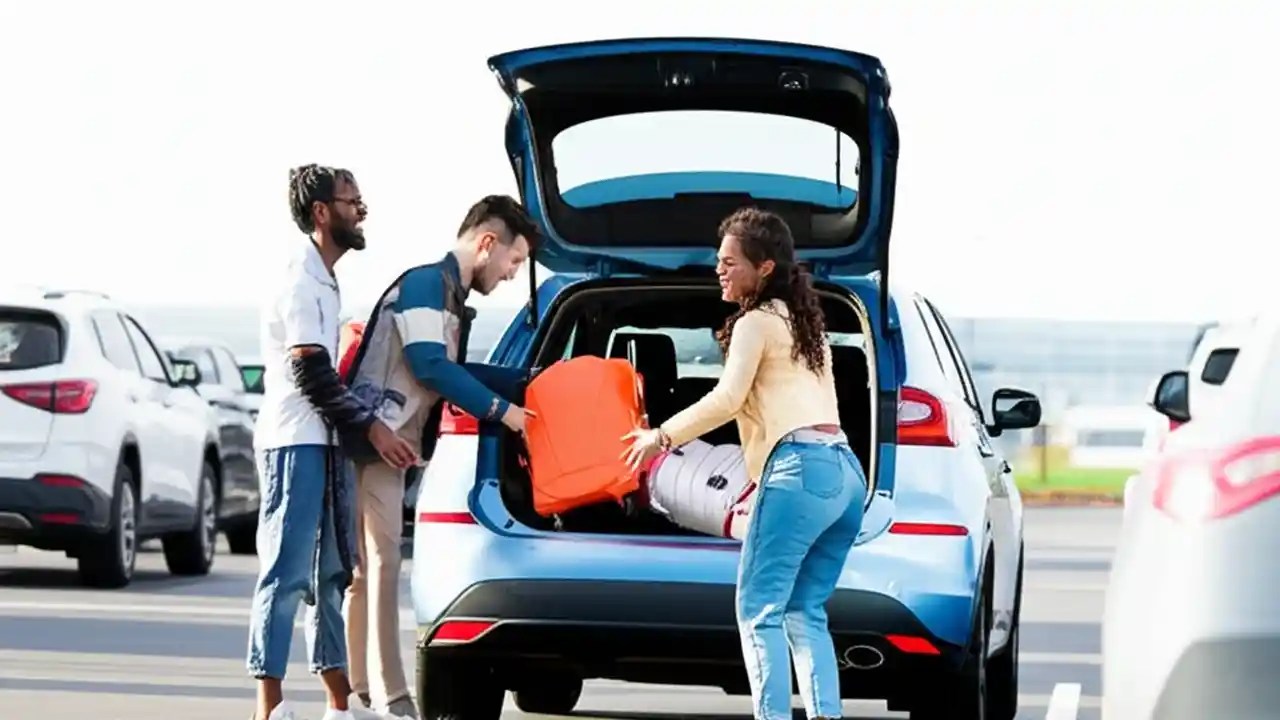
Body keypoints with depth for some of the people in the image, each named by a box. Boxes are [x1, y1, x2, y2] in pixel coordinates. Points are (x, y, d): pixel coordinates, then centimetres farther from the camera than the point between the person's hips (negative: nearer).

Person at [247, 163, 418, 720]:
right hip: (295, 443, -10)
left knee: (331, 574, 11)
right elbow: (311, 372, -17)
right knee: (288, 573, -11)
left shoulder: (322, 280, 18)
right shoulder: (299, 279, -12)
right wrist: (370, 426, -14)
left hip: (323, 443, 10)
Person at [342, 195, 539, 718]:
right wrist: (500, 409, -11)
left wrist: (529, 381, 27)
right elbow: (430, 366, -18)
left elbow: (453, 372, 28)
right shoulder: (425, 285, -11)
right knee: (380, 562, -10)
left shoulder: (449, 294, 20)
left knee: (370, 565, 9)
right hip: (375, 442, -10)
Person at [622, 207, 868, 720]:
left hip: (801, 467, -9)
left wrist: (662, 436, -1)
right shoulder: (804, 322, 29)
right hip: (846, 472, 9)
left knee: (760, 609, -9)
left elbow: (727, 399, -8)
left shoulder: (757, 322, 4)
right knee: (805, 612, 9)